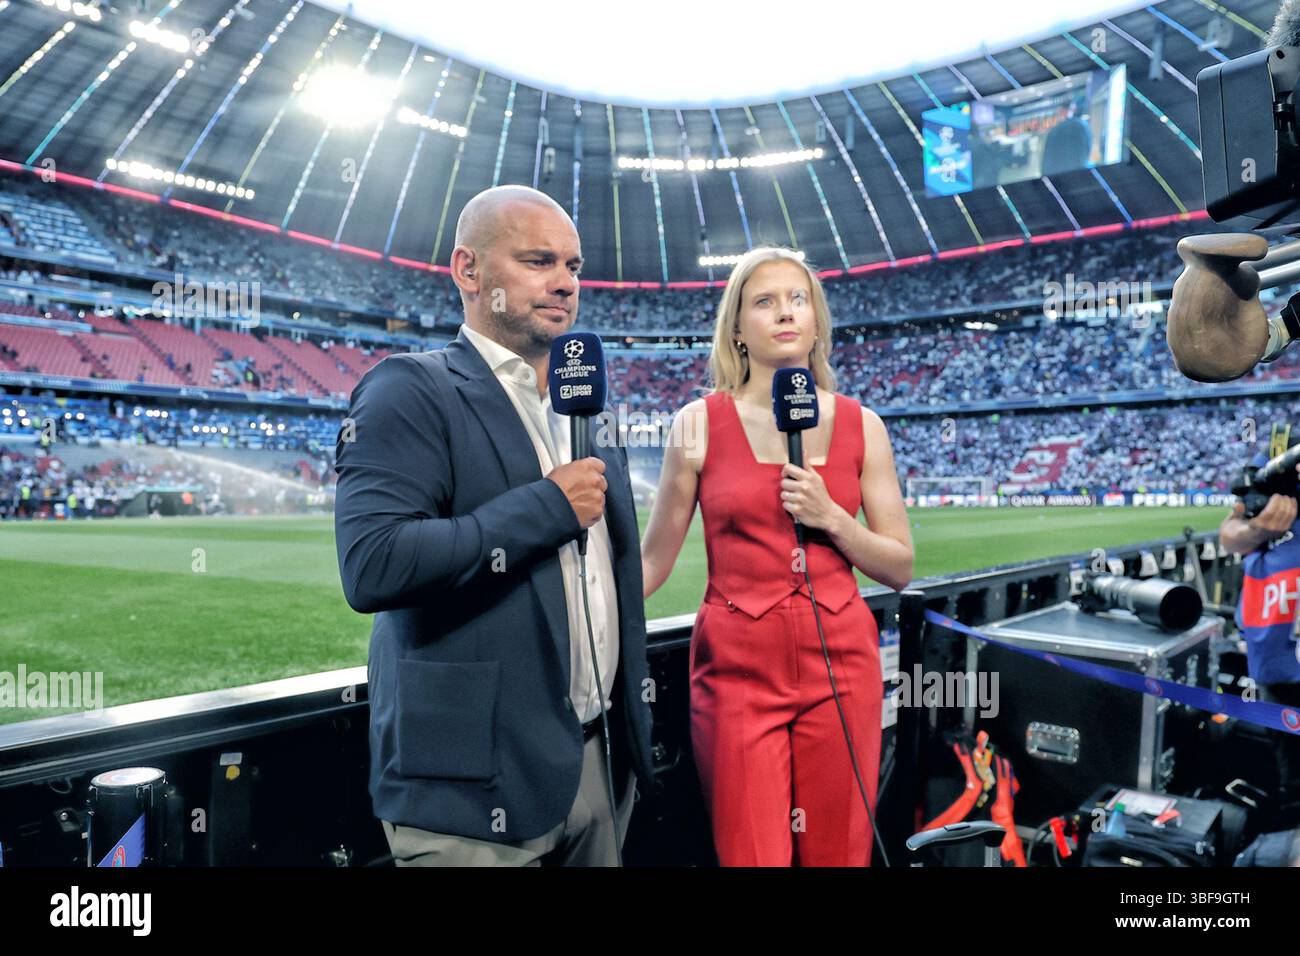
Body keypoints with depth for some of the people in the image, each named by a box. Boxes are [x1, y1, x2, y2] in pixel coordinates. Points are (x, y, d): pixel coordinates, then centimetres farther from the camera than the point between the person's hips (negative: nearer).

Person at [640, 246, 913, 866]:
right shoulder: (699, 424, -2)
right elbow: (652, 560, 1)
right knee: (751, 856, 4)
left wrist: (831, 518, -10)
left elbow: (900, 568, 6)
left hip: (841, 664, 2)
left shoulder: (860, 426, 4)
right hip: (737, 668, -2)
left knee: (837, 855, 12)